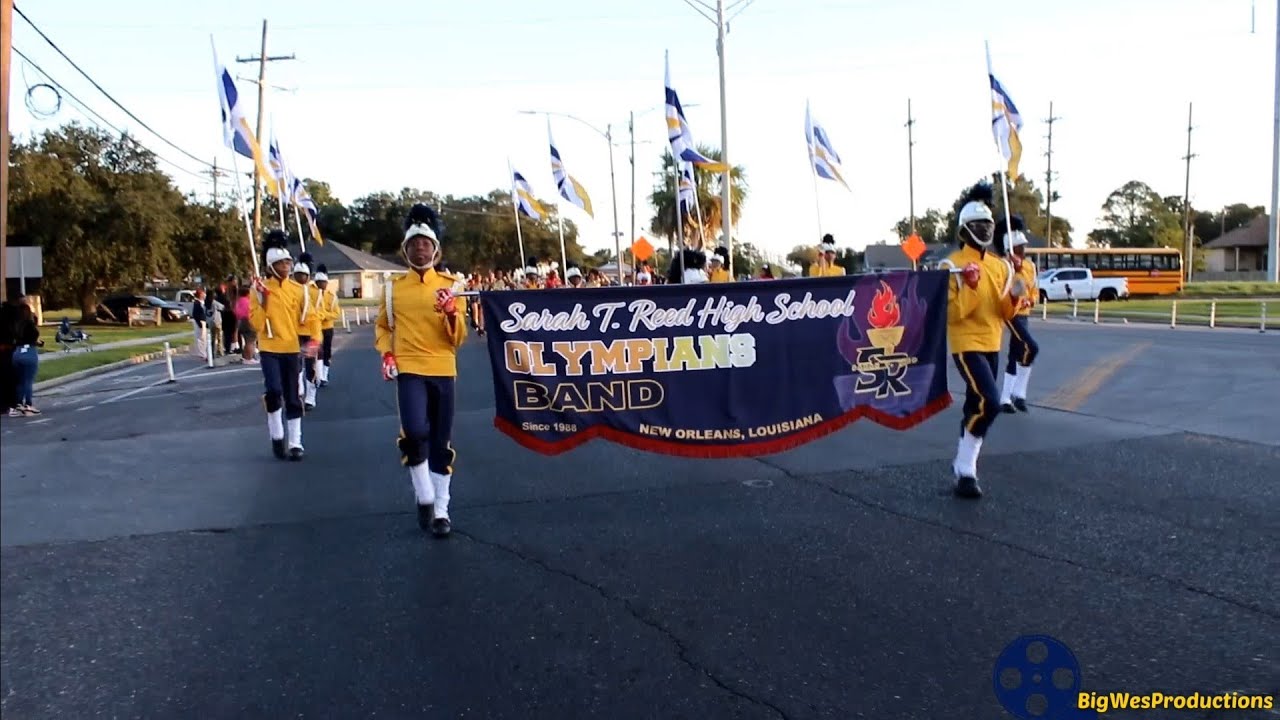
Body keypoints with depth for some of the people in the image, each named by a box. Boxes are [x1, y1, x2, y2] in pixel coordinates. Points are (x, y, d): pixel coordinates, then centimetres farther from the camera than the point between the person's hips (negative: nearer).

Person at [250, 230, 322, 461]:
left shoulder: (299, 290, 2)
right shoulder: (260, 289, -3)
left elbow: (312, 318, 4)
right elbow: (256, 324, -7)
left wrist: (315, 340, -13)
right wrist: (263, 299, -19)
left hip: (291, 349, 2)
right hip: (269, 349, -2)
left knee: (292, 397, 5)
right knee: (274, 391, -18)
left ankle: (295, 443, 12)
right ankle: (277, 435, 2)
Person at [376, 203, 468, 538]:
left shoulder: (451, 286, 3)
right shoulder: (393, 288, 5)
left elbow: (458, 338, 2)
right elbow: (382, 327, 17)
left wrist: (451, 313, -18)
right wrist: (387, 354, -1)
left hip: (443, 371, 1)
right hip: (409, 370, -1)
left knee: (442, 443, 6)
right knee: (415, 433, -20)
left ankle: (441, 509, 18)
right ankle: (424, 497, 2)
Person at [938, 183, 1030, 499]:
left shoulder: (1000, 265, 11)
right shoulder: (952, 265, -10)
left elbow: (1005, 313, 13)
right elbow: (950, 314, -15)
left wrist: (1014, 299, -7)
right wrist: (970, 287, -25)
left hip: (992, 344, 8)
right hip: (967, 344, -8)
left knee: (976, 405, 15)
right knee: (989, 403, -21)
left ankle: (963, 463, 29)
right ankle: (966, 470, -10)